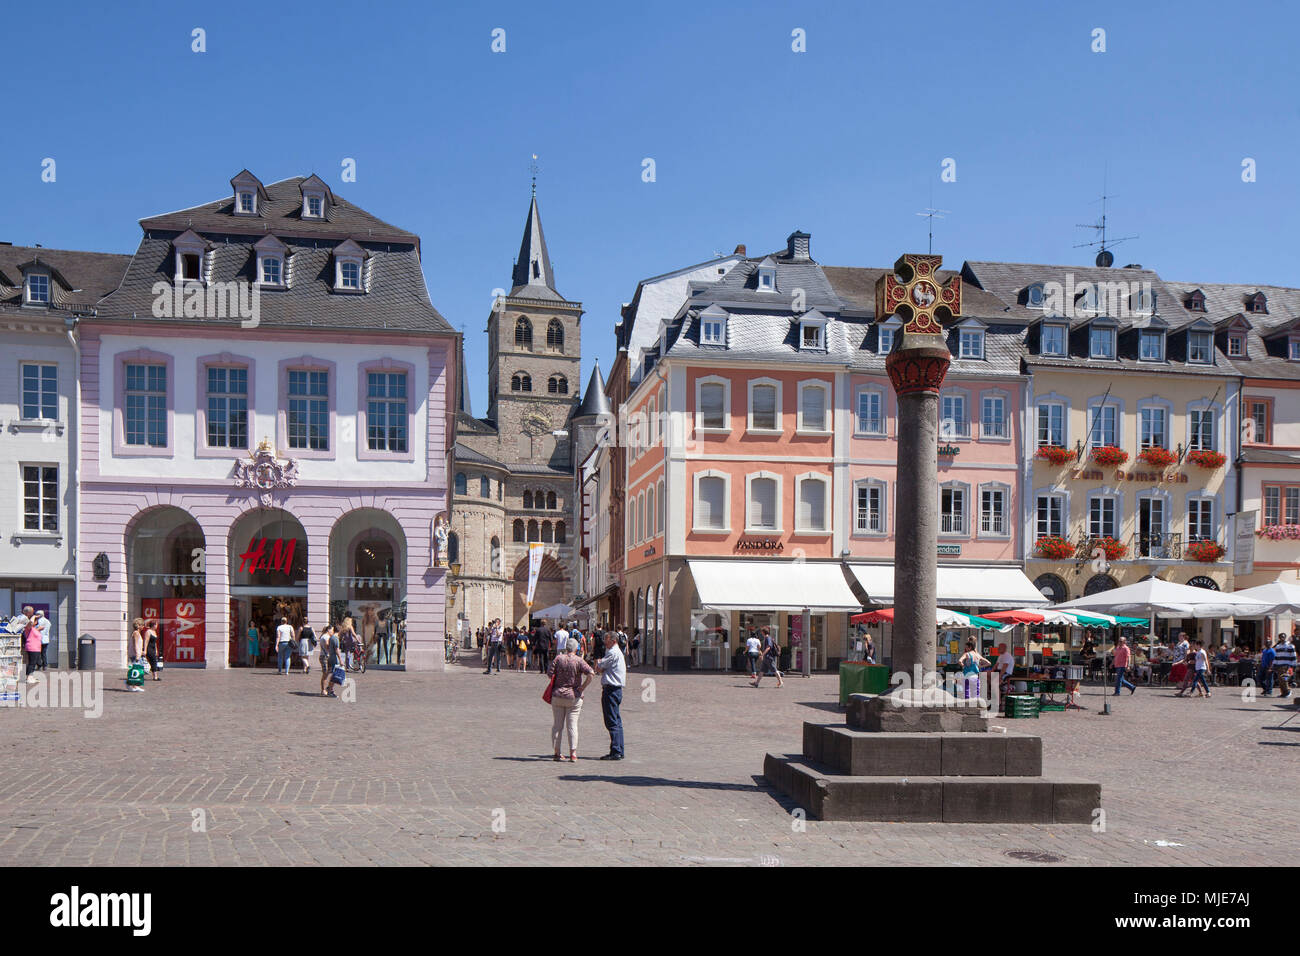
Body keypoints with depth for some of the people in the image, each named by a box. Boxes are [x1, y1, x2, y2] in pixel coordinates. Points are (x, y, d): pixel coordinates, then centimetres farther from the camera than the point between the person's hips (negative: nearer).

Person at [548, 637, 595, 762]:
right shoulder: (578, 661, -9)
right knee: (572, 725, 4)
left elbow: (550, 673, -3)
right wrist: (583, 687, -9)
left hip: (558, 695, 2)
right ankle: (573, 753, 0)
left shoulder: (558, 658, -3)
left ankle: (557, 752, 13)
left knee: (557, 725, 10)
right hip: (574, 696, -2)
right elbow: (591, 673, -19)